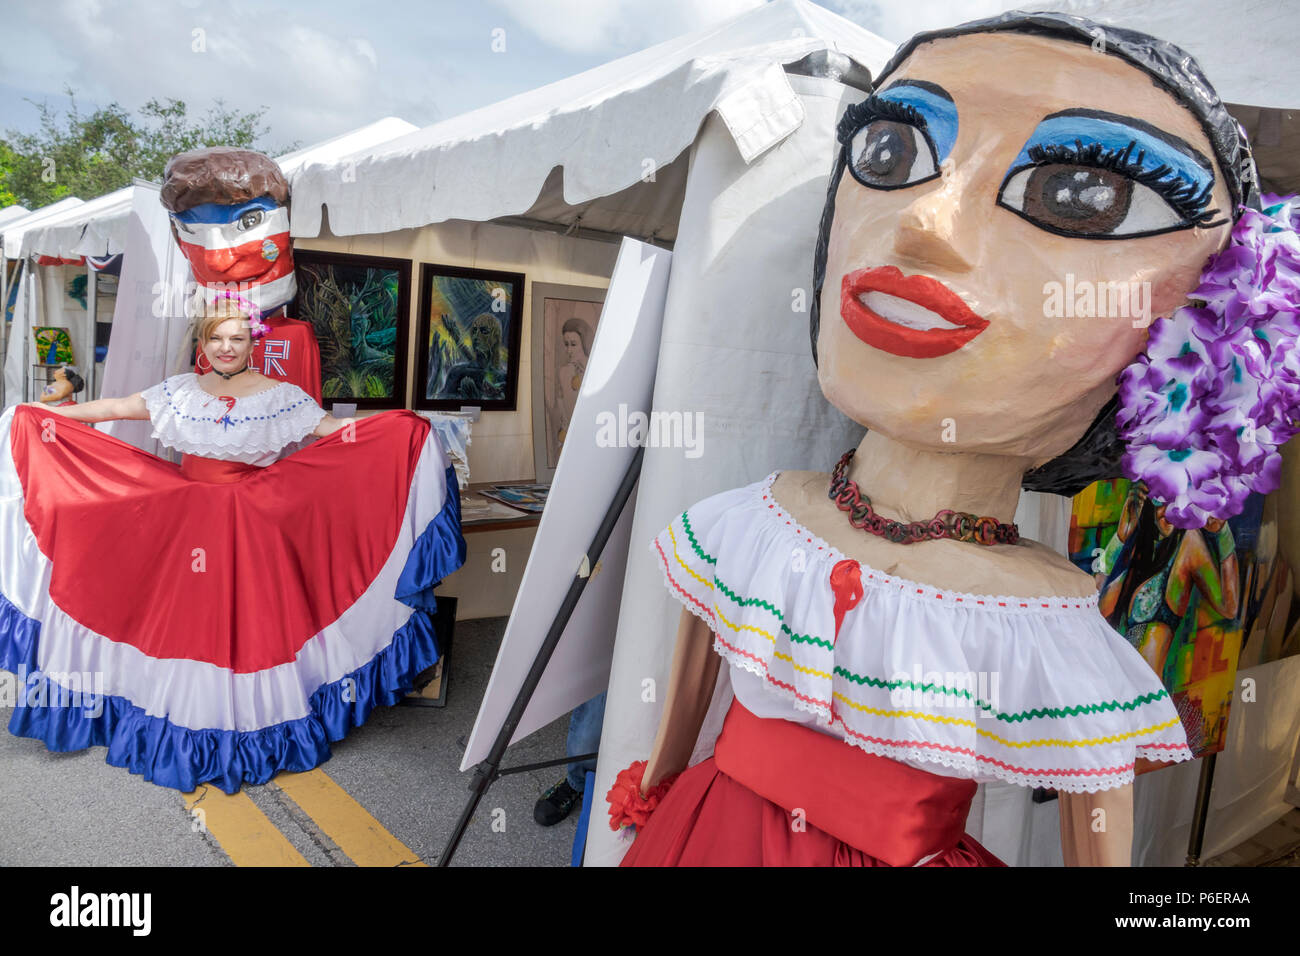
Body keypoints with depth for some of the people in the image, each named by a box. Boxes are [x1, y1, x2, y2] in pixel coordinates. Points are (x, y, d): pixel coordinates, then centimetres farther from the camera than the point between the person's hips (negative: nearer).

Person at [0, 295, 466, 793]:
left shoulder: (277, 395, -3)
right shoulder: (180, 390, 8)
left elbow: (331, 428, -10)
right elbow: (116, 407, 12)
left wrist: (397, 428, -23)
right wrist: (44, 413, 12)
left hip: (252, 524, -3)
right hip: (184, 521, 3)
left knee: (245, 618, 0)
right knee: (184, 615, 6)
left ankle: (248, 719, 13)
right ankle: (186, 715, 21)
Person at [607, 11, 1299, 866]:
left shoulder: (1068, 649, -21)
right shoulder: (744, 529, -14)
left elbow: (1098, 841, -10)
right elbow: (690, 675, 1)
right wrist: (653, 797, 13)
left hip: (901, 853, -2)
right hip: (710, 829, 2)